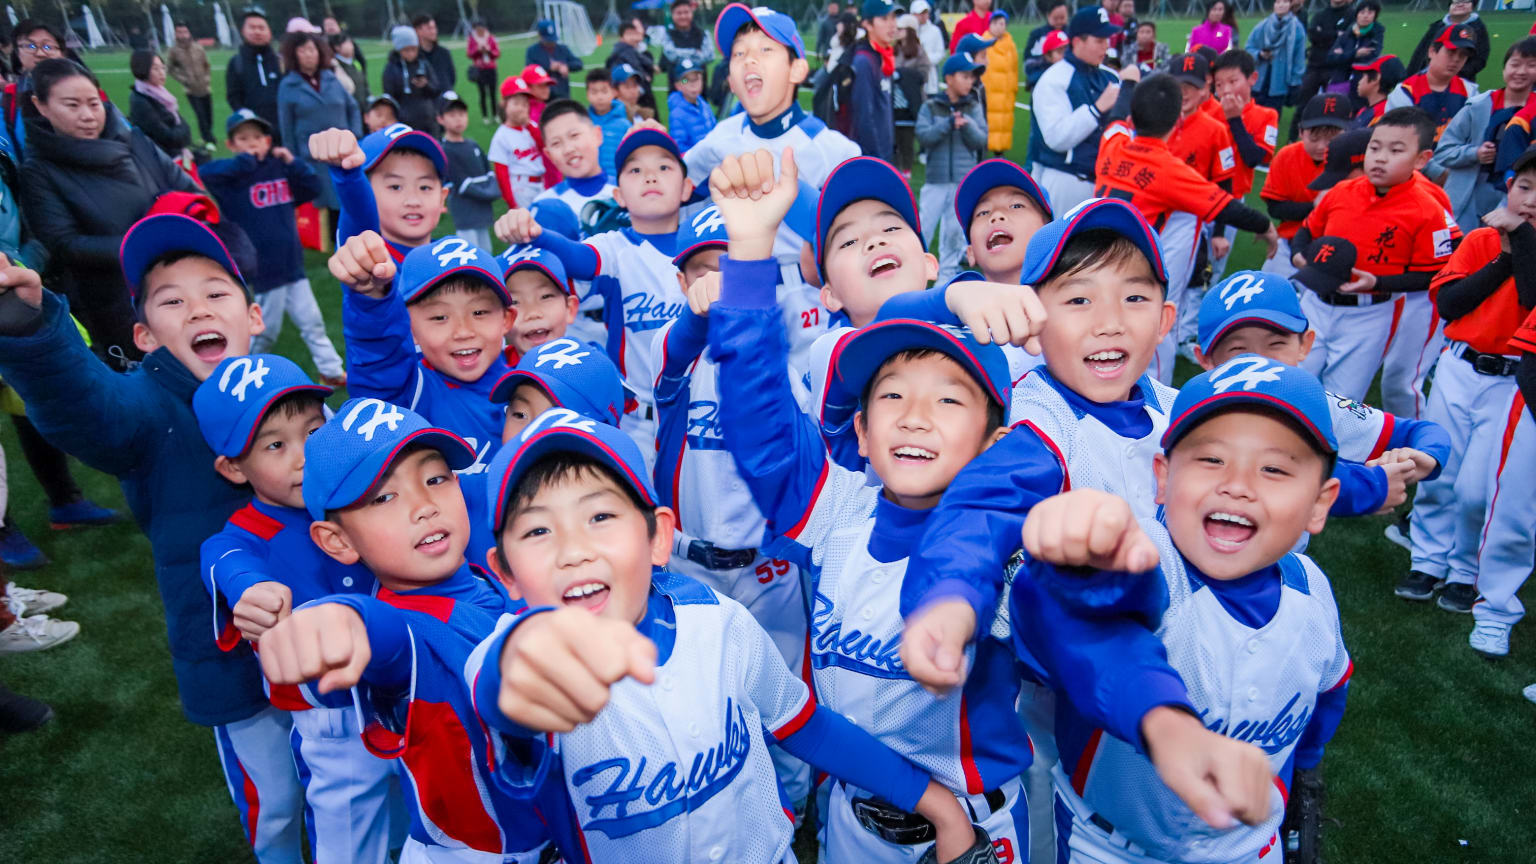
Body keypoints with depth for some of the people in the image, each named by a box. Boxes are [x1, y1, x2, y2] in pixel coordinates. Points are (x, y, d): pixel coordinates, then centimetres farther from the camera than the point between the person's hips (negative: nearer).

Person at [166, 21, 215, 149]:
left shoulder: (198, 48, 0)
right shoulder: (173, 50, -7)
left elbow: (207, 65, 14)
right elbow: (169, 69, 2)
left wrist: (207, 78, 1)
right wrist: (183, 79, -9)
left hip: (205, 89, 3)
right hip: (191, 91, -3)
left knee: (209, 116, 8)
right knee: (201, 116, -14)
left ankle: (207, 138, 29)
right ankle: (209, 141, -4)